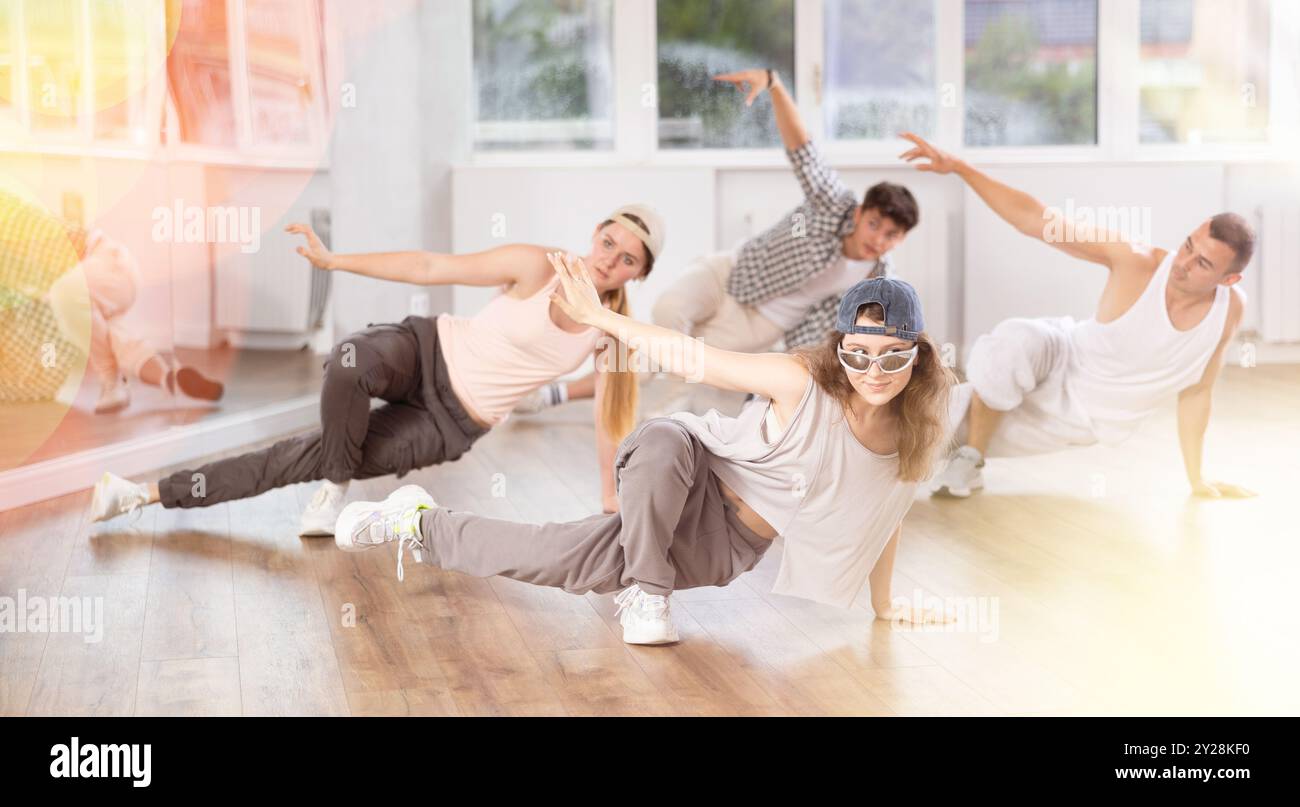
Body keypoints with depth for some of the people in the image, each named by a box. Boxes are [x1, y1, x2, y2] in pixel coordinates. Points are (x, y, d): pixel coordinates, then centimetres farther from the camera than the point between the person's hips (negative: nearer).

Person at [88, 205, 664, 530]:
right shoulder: (537, 267, -15)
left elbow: (611, 412, 4)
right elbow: (431, 268, -12)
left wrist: (612, 499, 5)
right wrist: (334, 261, -14)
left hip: (453, 425, 2)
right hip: (426, 353, -2)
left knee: (317, 456, -11)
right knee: (350, 361, -36)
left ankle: (157, 493, 0)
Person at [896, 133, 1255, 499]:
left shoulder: (1230, 308, -16)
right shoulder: (1136, 260, -25)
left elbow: (1195, 391, -1)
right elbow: (1035, 220, -26)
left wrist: (1197, 479, 4)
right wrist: (958, 166, -33)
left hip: (1084, 421, 3)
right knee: (1012, 343, -38)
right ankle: (969, 460, -13)